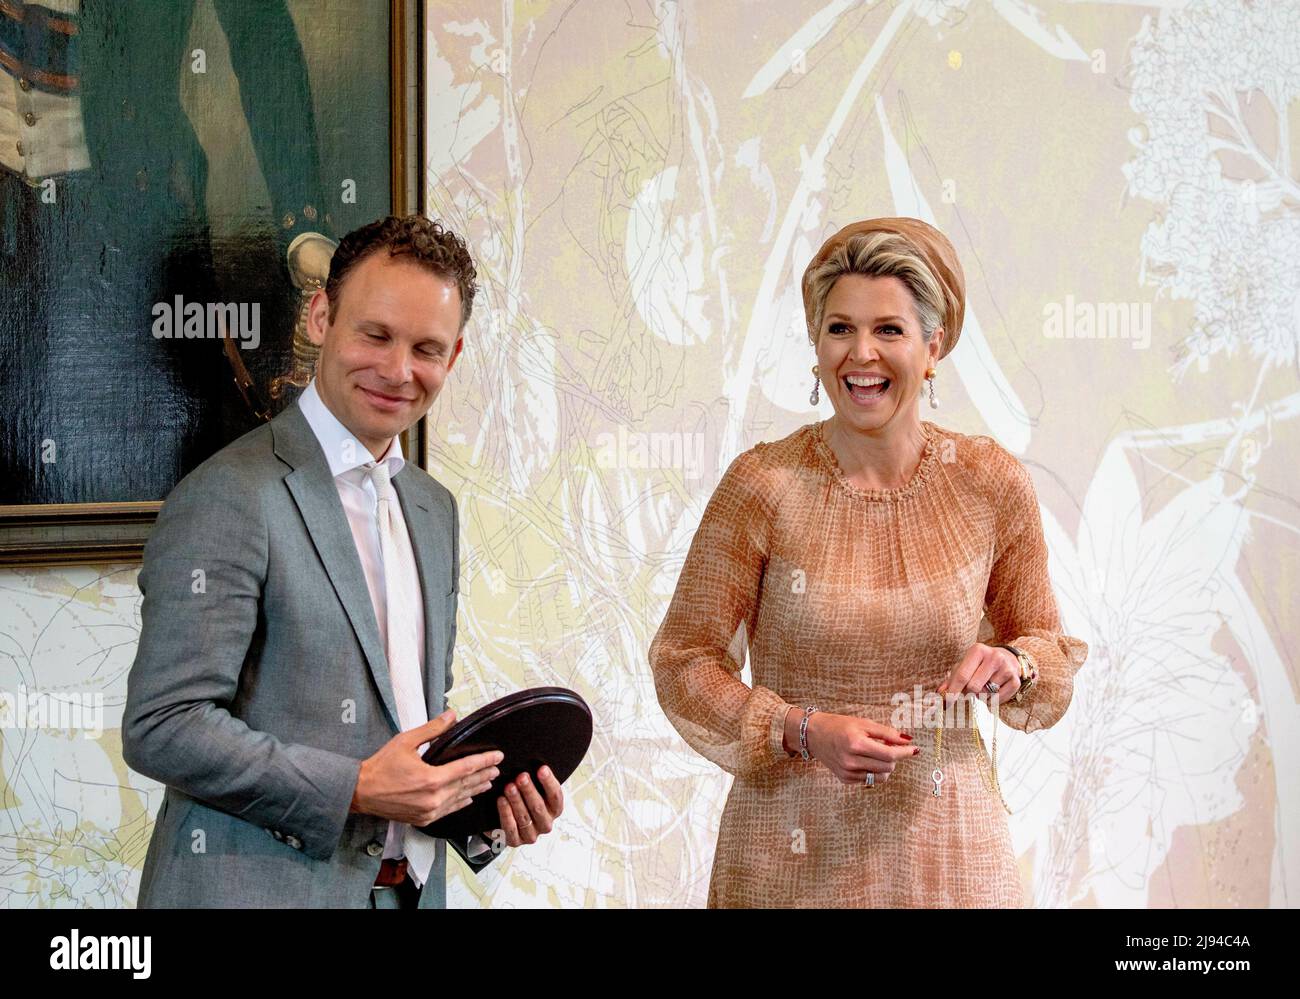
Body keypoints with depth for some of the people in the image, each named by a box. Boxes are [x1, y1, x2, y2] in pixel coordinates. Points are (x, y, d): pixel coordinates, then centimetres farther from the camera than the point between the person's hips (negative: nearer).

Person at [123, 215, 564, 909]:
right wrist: (357, 790, -22)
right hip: (259, 888, -7)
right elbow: (159, 727, -19)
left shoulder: (433, 508, 11)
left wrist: (486, 799, 1)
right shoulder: (229, 498, -14)